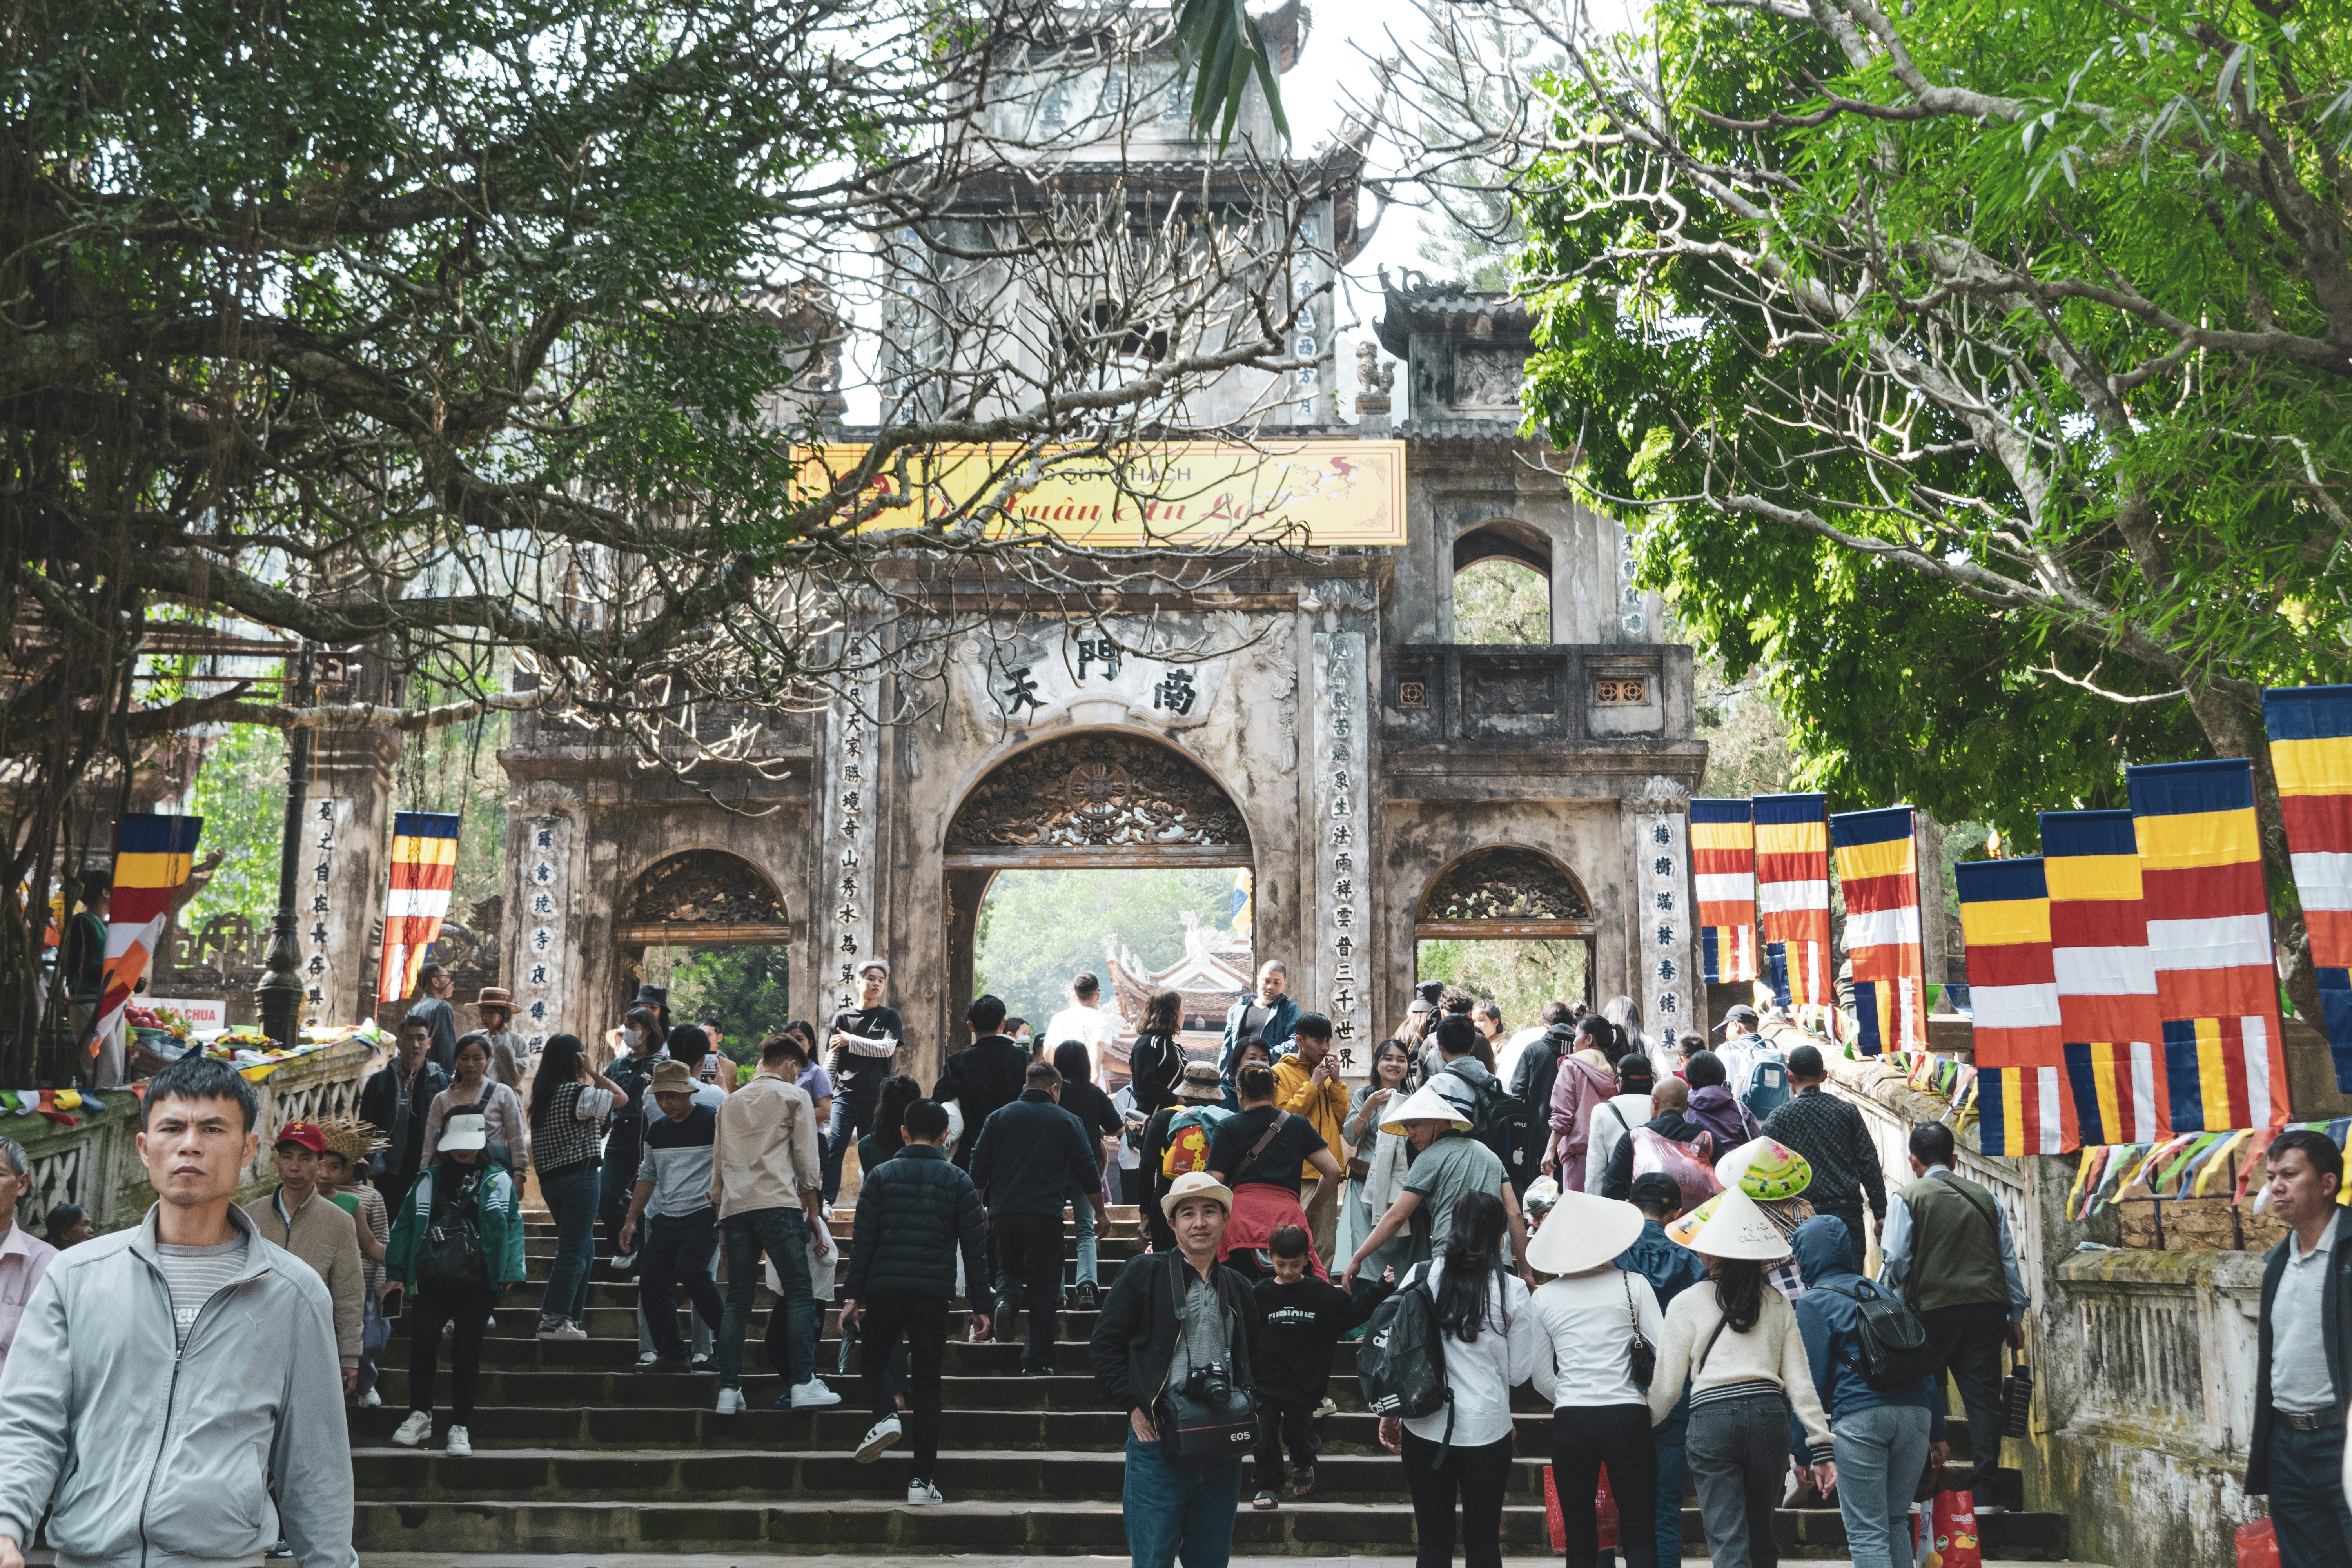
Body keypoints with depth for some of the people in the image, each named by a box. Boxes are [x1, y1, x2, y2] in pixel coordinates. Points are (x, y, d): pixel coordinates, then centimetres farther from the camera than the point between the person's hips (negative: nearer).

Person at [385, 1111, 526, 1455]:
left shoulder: (497, 1182, 5)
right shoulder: (428, 1181, 13)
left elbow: (511, 1227, -1)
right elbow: (405, 1224, 14)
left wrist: (512, 1273, -10)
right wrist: (396, 1272, 9)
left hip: (477, 1284, -2)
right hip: (434, 1281, 2)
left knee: (466, 1350, -1)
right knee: (422, 1340, -10)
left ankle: (460, 1427, 9)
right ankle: (420, 1415, 9)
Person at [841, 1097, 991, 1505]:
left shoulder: (881, 1175, 5)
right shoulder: (958, 1181, 7)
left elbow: (864, 1239, 0)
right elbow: (975, 1246, 5)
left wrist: (852, 1295, 2)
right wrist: (980, 1306, 9)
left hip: (885, 1288, 0)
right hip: (934, 1293, 1)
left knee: (875, 1360, 21)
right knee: (926, 1383, 6)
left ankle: (886, 1414, -9)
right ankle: (922, 1479, 3)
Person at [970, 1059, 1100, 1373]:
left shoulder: (998, 1117, 10)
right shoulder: (1066, 1121, 6)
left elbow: (978, 1169, 9)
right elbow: (1088, 1173, 7)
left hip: (1004, 1213, 2)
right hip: (1046, 1214, -2)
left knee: (1009, 1268, 23)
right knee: (1044, 1291, 5)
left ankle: (1006, 1299, -10)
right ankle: (1036, 1363, 2)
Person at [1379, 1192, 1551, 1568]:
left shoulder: (1421, 1277, -3)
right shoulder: (1512, 1290, -7)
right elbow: (1522, 1369, -2)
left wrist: (1389, 1413, 12)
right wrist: (1567, 1400, 16)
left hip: (1425, 1428, 1)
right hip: (1487, 1429, -1)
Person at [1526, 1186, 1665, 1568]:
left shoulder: (1543, 1298, 2)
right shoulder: (1634, 1285, -1)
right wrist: (1650, 1403, 12)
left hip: (1570, 1421, 1)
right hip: (1628, 1417, -1)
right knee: (1640, 1536, 3)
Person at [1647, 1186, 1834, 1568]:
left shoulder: (1687, 1303, 4)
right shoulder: (1777, 1304, 12)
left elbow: (1667, 1386, 5)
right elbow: (1800, 1381, 7)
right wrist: (1820, 1447, 9)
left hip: (1713, 1417, -3)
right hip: (1769, 1416, 3)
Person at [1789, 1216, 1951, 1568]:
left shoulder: (1813, 1302, 4)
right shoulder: (1881, 1292, 23)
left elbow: (1812, 1379, -3)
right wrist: (1937, 1430, 22)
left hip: (1860, 1416, -6)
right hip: (1915, 1410, 6)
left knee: (1867, 1534, -4)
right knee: (1896, 1521, 17)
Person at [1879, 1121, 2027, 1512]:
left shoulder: (1908, 1198, 1)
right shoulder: (1985, 1198, 15)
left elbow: (1897, 1259, -6)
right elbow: (2009, 1258, 15)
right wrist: (2016, 1315, 20)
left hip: (1935, 1307, -4)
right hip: (1988, 1306, 4)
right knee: (1983, 1396, 3)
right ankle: (1984, 1491, 0)